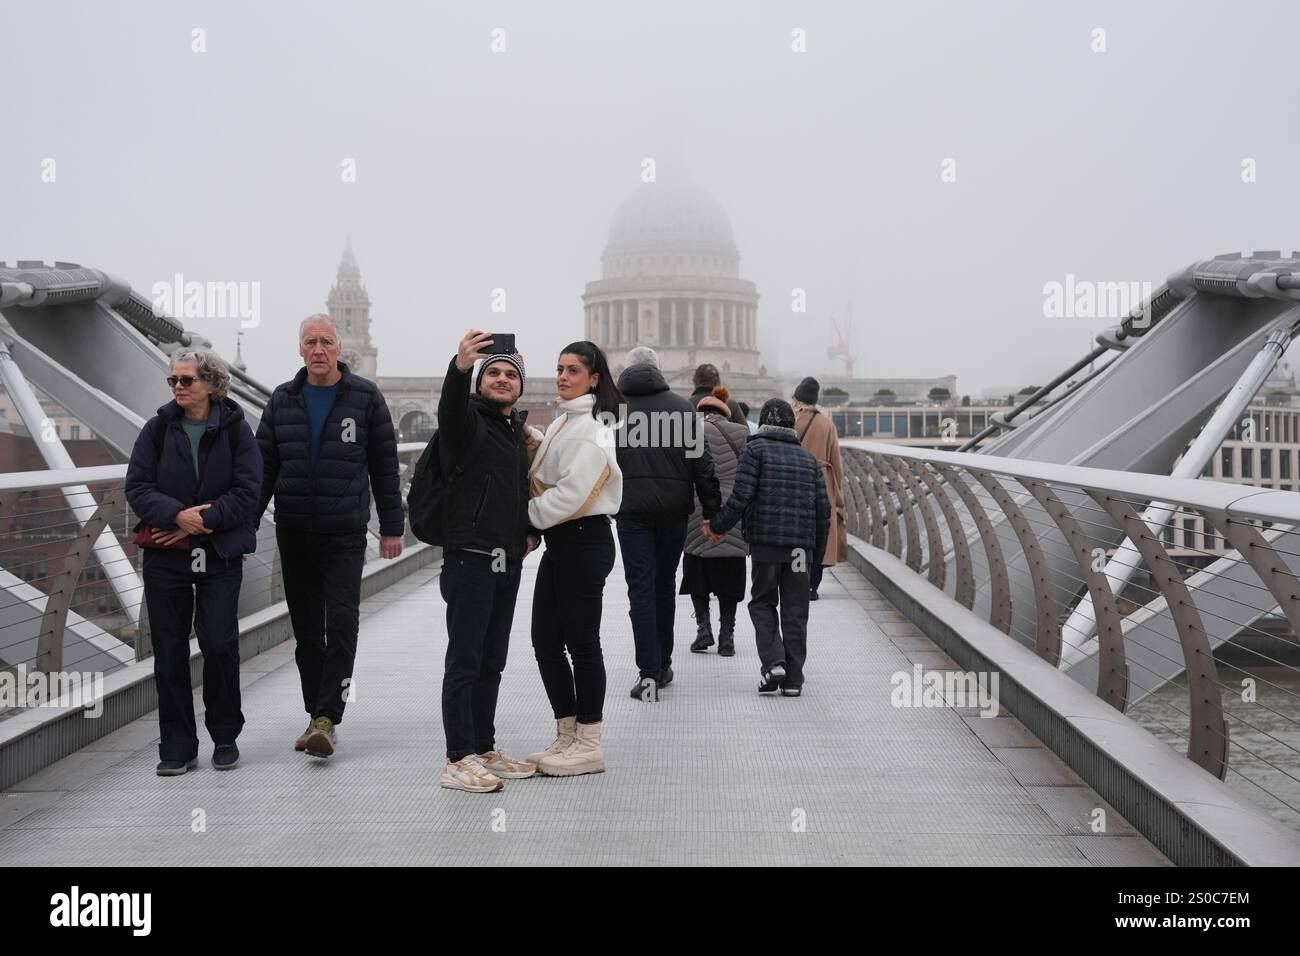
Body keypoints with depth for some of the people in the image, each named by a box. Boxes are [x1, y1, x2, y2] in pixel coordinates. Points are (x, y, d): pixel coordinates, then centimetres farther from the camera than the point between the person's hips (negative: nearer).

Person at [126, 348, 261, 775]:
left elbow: (247, 492, -6)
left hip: (220, 554, -2)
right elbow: (137, 487, -1)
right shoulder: (158, 428, 5)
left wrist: (200, 521, -15)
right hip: (164, 553, 2)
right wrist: (177, 515, -17)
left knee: (220, 644, -4)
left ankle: (225, 737, 15)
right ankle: (177, 747, 12)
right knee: (169, 649, 3)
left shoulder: (235, 429, 0)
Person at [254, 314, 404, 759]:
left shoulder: (365, 397, 1)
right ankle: (318, 717, 18)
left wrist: (391, 527, 1)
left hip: (345, 532, -3)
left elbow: (385, 466, 3)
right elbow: (264, 467, 11)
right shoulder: (282, 400, 9)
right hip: (293, 531, 3)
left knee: (341, 624, -13)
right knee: (307, 629, 8)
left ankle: (327, 718, -14)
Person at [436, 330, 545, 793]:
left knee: (492, 663, 14)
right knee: (464, 662, -6)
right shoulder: (470, 420, -7)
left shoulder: (518, 430, 17)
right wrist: (459, 368, -51)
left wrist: (530, 529, 10)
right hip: (470, 558, -8)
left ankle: (485, 750, 23)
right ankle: (458, 760, -3)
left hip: (509, 562, 8)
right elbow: (449, 409, -32)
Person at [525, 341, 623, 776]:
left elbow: (572, 491, -21)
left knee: (581, 642, -3)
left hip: (584, 543, -10)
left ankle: (589, 746, 7)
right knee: (545, 641, 11)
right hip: (559, 542, 10)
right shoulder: (564, 421, 17)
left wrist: (529, 516, -12)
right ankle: (568, 737, 21)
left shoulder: (590, 428, -14)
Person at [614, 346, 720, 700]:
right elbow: (701, 462, 0)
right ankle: (663, 664, 24)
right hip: (674, 509, 1)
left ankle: (648, 674, -8)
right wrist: (713, 510, 3)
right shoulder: (681, 406, 3)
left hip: (632, 511, -1)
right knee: (665, 585, 15)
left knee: (641, 588, -1)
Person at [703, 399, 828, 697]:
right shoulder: (808, 458, 15)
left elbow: (741, 496, -10)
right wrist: (817, 552, 18)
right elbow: (823, 508, 11)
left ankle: (772, 662, -7)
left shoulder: (755, 449, 1)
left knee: (762, 603, 11)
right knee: (795, 610, 7)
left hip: (765, 541, -3)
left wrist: (718, 525, 2)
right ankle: (793, 678, 6)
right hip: (801, 544, 3)